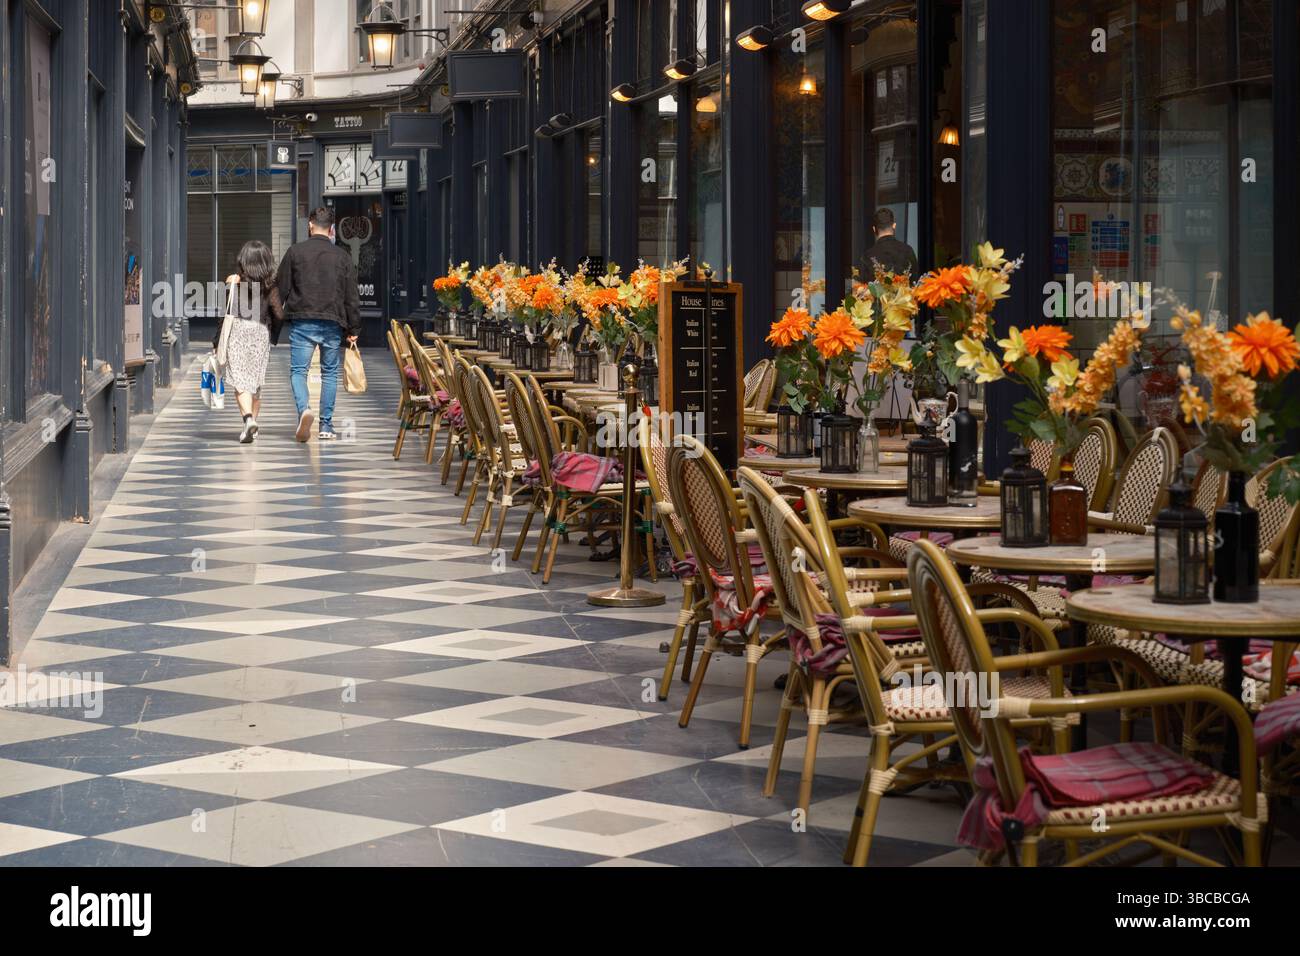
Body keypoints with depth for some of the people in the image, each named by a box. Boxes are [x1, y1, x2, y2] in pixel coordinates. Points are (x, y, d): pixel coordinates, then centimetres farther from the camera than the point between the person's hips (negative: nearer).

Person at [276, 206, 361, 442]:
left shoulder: (295, 252, 2)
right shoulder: (342, 257, 6)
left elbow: (280, 289, 3)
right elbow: (351, 297, 7)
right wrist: (353, 330, 13)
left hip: (302, 322, -2)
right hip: (332, 324, 2)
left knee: (298, 370, 2)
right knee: (330, 373, 12)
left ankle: (304, 410, -26)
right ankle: (326, 426, 11)